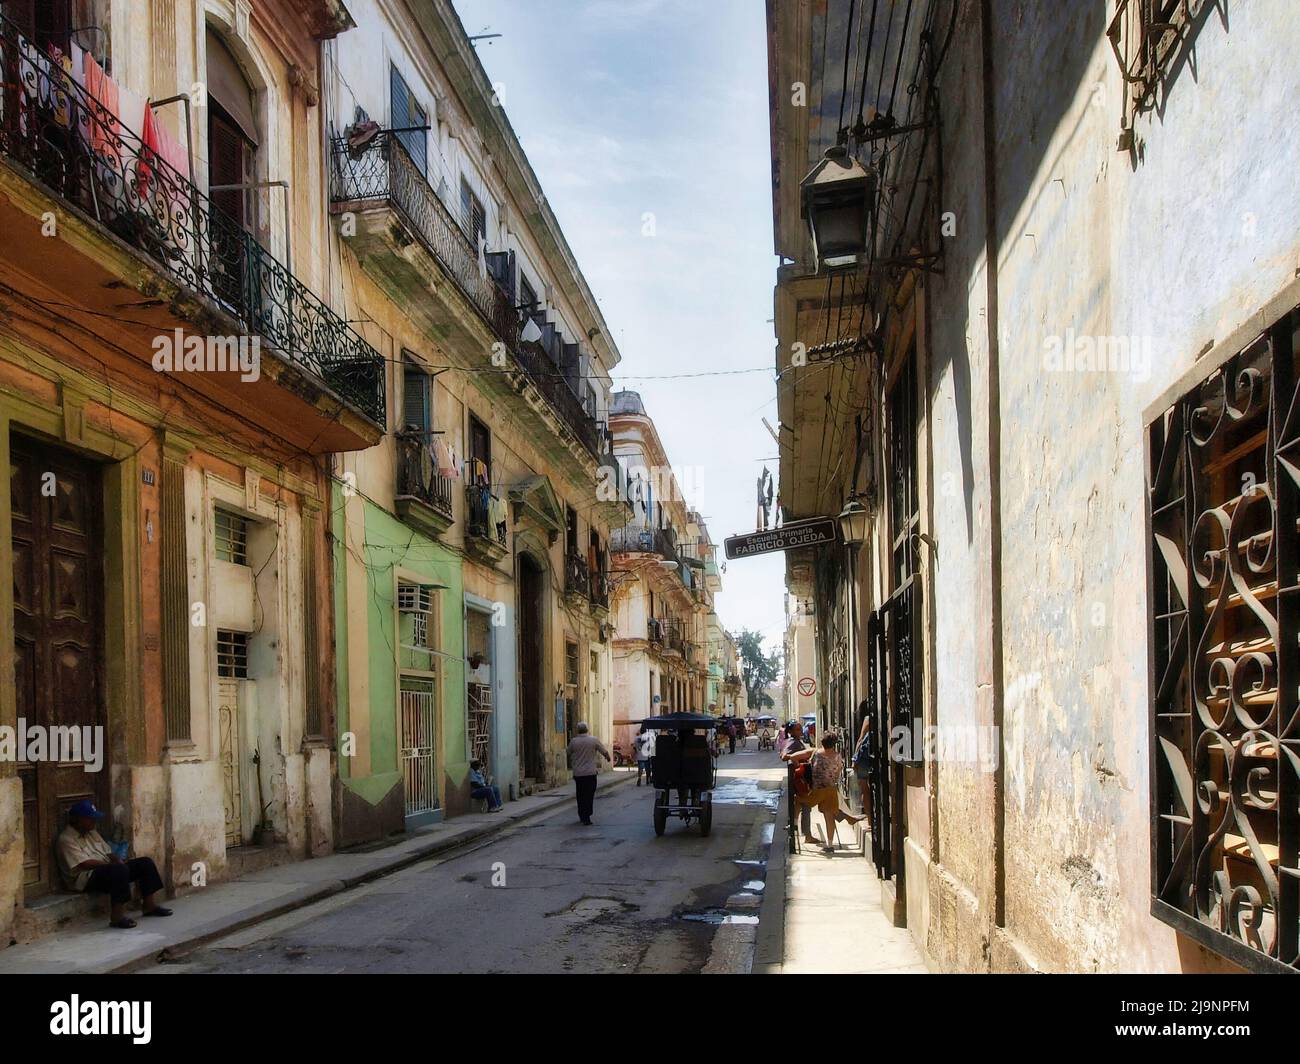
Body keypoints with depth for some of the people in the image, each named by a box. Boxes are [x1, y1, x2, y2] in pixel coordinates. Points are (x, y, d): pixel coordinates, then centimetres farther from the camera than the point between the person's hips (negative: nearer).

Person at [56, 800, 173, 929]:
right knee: (120, 869, -38)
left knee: (146, 862, -2)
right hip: (87, 878, -9)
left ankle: (150, 905, 1)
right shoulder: (66, 840, -10)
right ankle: (117, 917, -36)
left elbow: (108, 853, 20)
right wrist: (112, 863, -18)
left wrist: (117, 859, -4)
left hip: (108, 870, 9)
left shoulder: (92, 833, 20)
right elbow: (85, 864, -19)